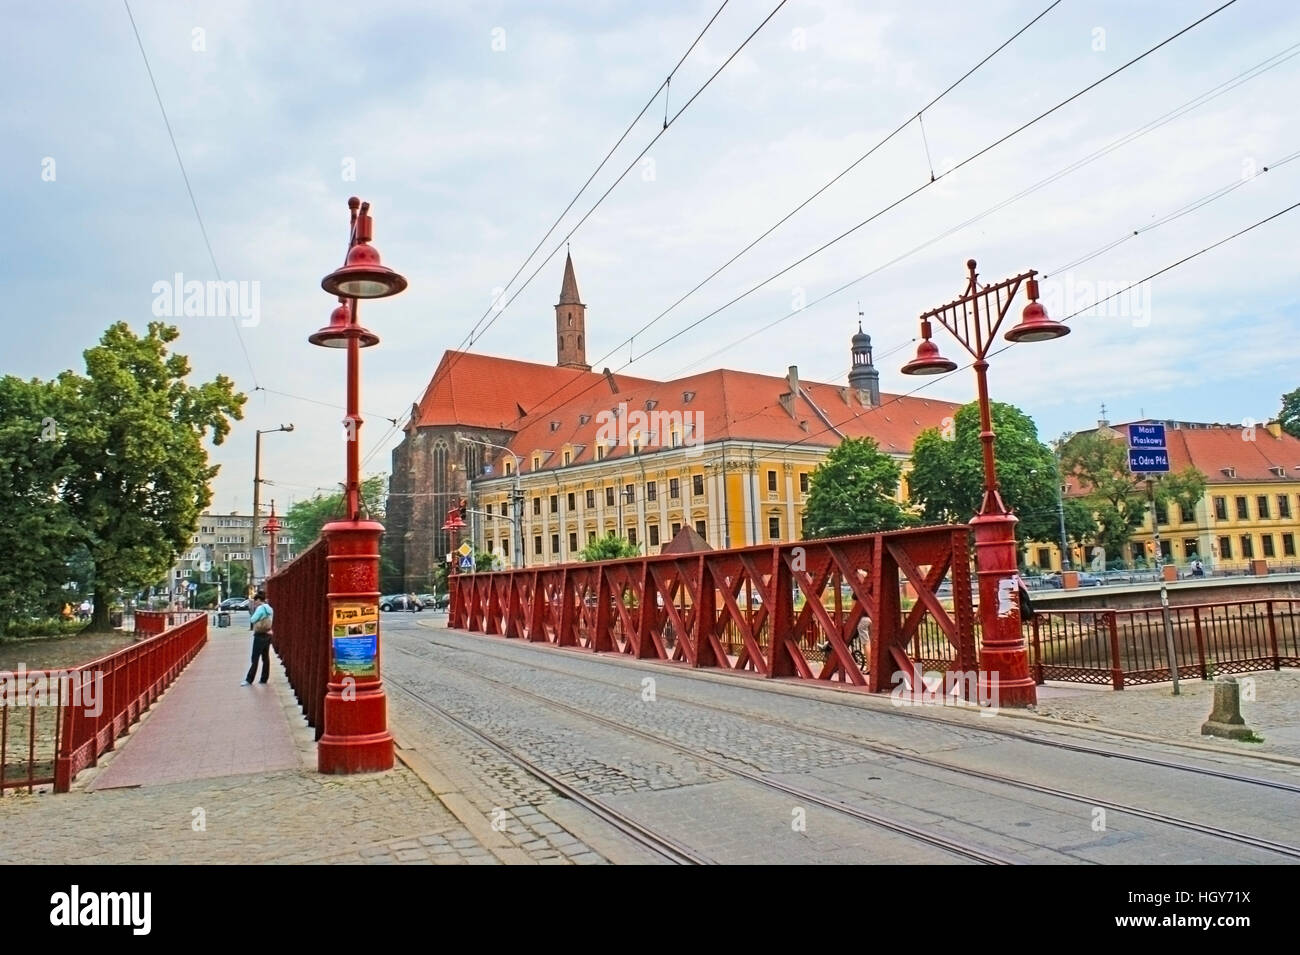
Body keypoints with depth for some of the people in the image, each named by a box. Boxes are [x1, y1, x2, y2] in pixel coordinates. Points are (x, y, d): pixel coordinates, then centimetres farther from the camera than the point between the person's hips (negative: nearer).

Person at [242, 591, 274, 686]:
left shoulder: (260, 608, -15)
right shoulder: (269, 608, 11)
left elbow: (252, 620, -12)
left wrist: (254, 609, -1)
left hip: (260, 635, -8)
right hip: (267, 635, 8)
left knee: (255, 659, -4)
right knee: (266, 658, 10)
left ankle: (249, 680, -1)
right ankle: (264, 679, 14)